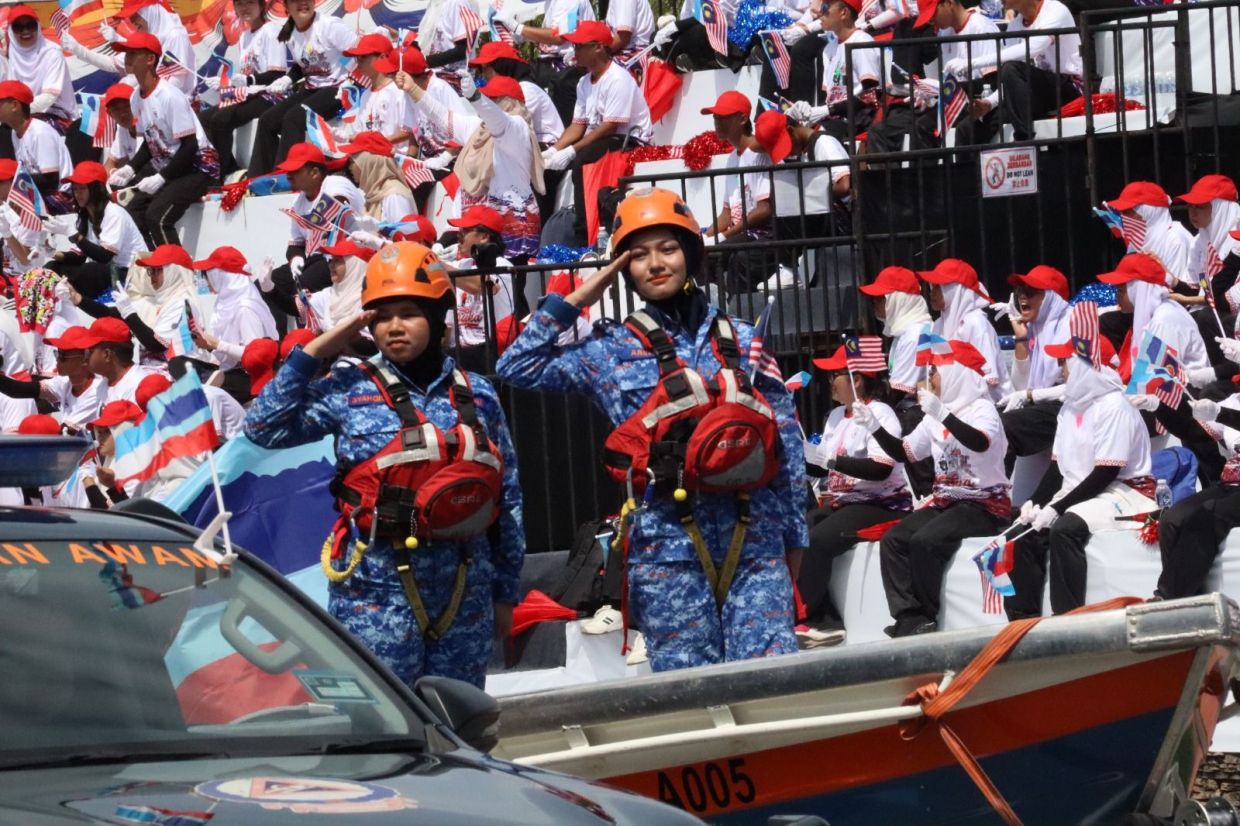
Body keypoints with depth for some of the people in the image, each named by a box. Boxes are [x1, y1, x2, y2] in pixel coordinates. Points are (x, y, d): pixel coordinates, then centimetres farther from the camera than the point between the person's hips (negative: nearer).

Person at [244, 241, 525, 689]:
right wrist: (316, 350, -7)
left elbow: (507, 499, 12)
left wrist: (505, 593, 12)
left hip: (465, 594, 3)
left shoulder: (477, 395, 8)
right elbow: (263, 428, -8)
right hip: (378, 591, -3)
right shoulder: (348, 389, 1)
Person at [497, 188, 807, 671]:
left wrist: (793, 534, 11)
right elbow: (518, 368, 9)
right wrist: (573, 302, 6)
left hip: (754, 539, 0)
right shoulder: (611, 351, 9)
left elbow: (786, 444, 12)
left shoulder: (741, 339, 10)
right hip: (668, 544, 0)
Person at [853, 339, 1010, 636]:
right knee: (893, 540, -11)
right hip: (946, 501, 8)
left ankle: (925, 619, -17)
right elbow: (903, 452, 18)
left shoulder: (982, 408, -9)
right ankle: (909, 618, -19)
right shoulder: (937, 416, 14)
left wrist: (943, 415, -43)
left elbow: (981, 442, -31)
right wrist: (874, 426, 3)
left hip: (984, 504, -8)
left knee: (924, 541, -28)